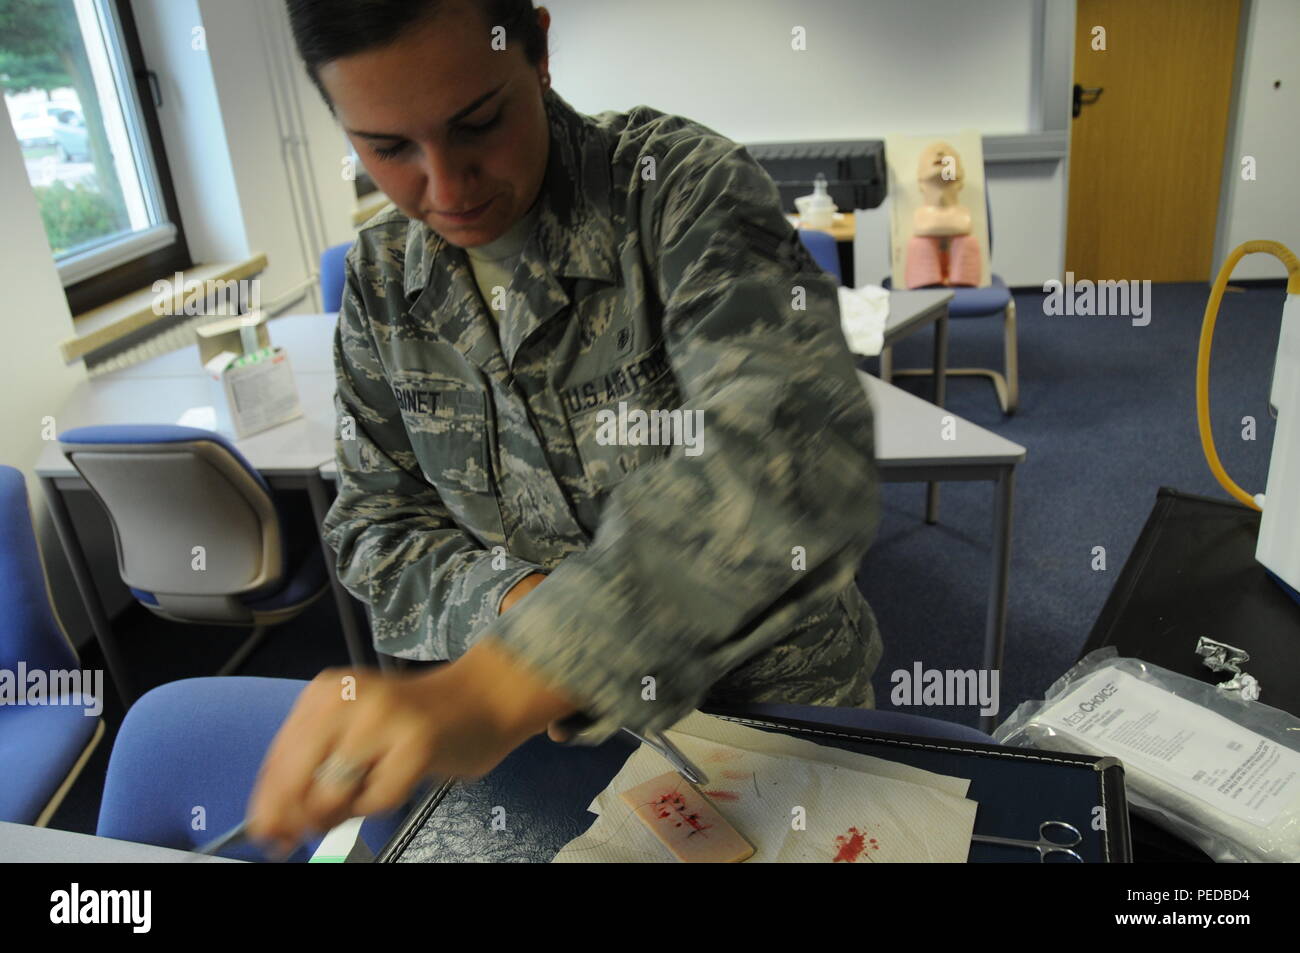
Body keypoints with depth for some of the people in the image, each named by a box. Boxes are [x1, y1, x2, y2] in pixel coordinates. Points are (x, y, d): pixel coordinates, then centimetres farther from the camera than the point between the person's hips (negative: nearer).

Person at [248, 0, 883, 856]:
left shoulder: (682, 186, -23)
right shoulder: (380, 279, -5)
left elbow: (793, 445, -40)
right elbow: (378, 527, -1)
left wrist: (497, 687, -49)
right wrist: (515, 598, -23)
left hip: (771, 689, -2)